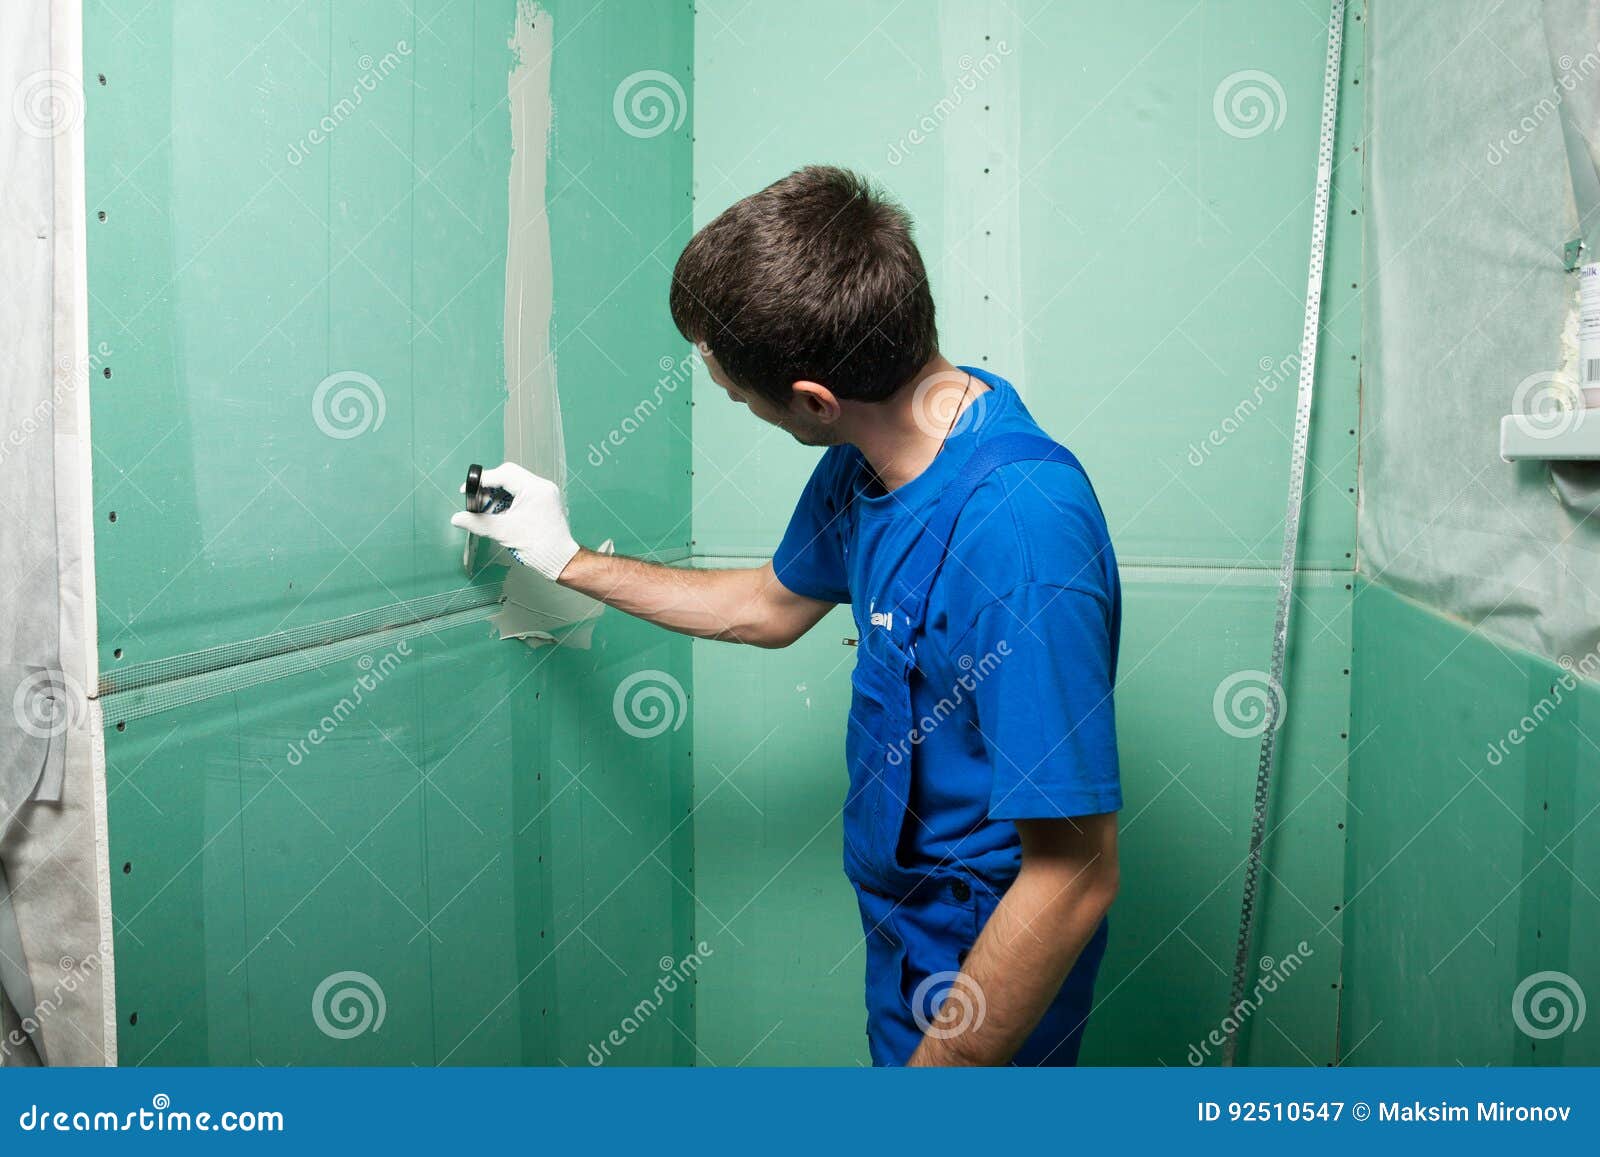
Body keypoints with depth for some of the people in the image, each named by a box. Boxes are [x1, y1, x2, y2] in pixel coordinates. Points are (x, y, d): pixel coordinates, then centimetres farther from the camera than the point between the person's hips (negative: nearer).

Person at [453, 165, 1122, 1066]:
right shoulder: (864, 460, -6)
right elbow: (772, 606, 14)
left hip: (981, 977, -8)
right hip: (907, 925, 8)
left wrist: (935, 1062, -22)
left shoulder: (1018, 527, -34)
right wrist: (569, 561, 17)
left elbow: (1074, 877, -31)